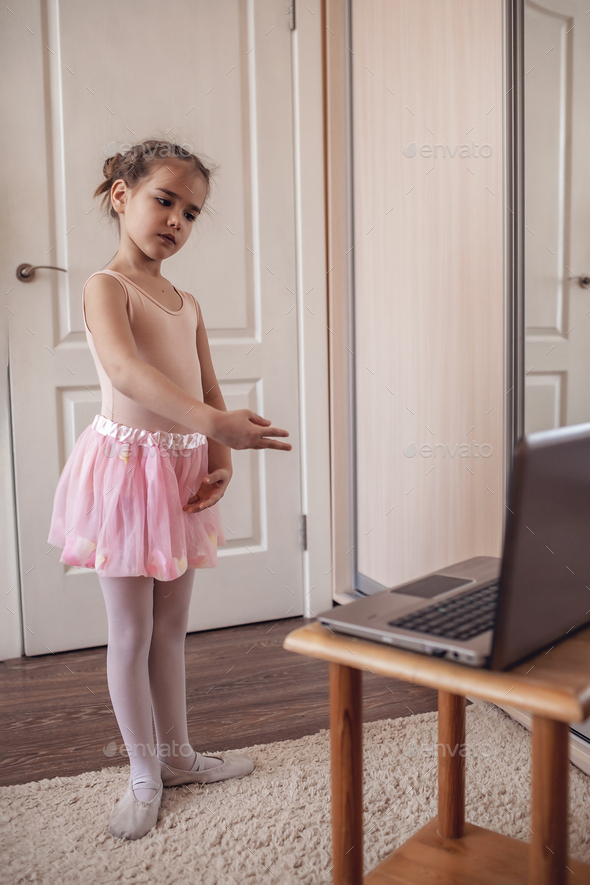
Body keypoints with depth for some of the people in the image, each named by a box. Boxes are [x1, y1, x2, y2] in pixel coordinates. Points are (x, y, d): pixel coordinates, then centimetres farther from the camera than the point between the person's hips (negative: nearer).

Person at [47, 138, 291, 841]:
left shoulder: (188, 305, 13)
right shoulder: (105, 286, -10)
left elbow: (209, 393, 11)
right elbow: (124, 369, -30)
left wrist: (221, 461, -7)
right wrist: (211, 422, -43)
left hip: (184, 471, 7)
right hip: (126, 466, -6)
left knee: (171, 626, 17)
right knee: (131, 632, 6)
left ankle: (177, 754, 33)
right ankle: (144, 776, 22)